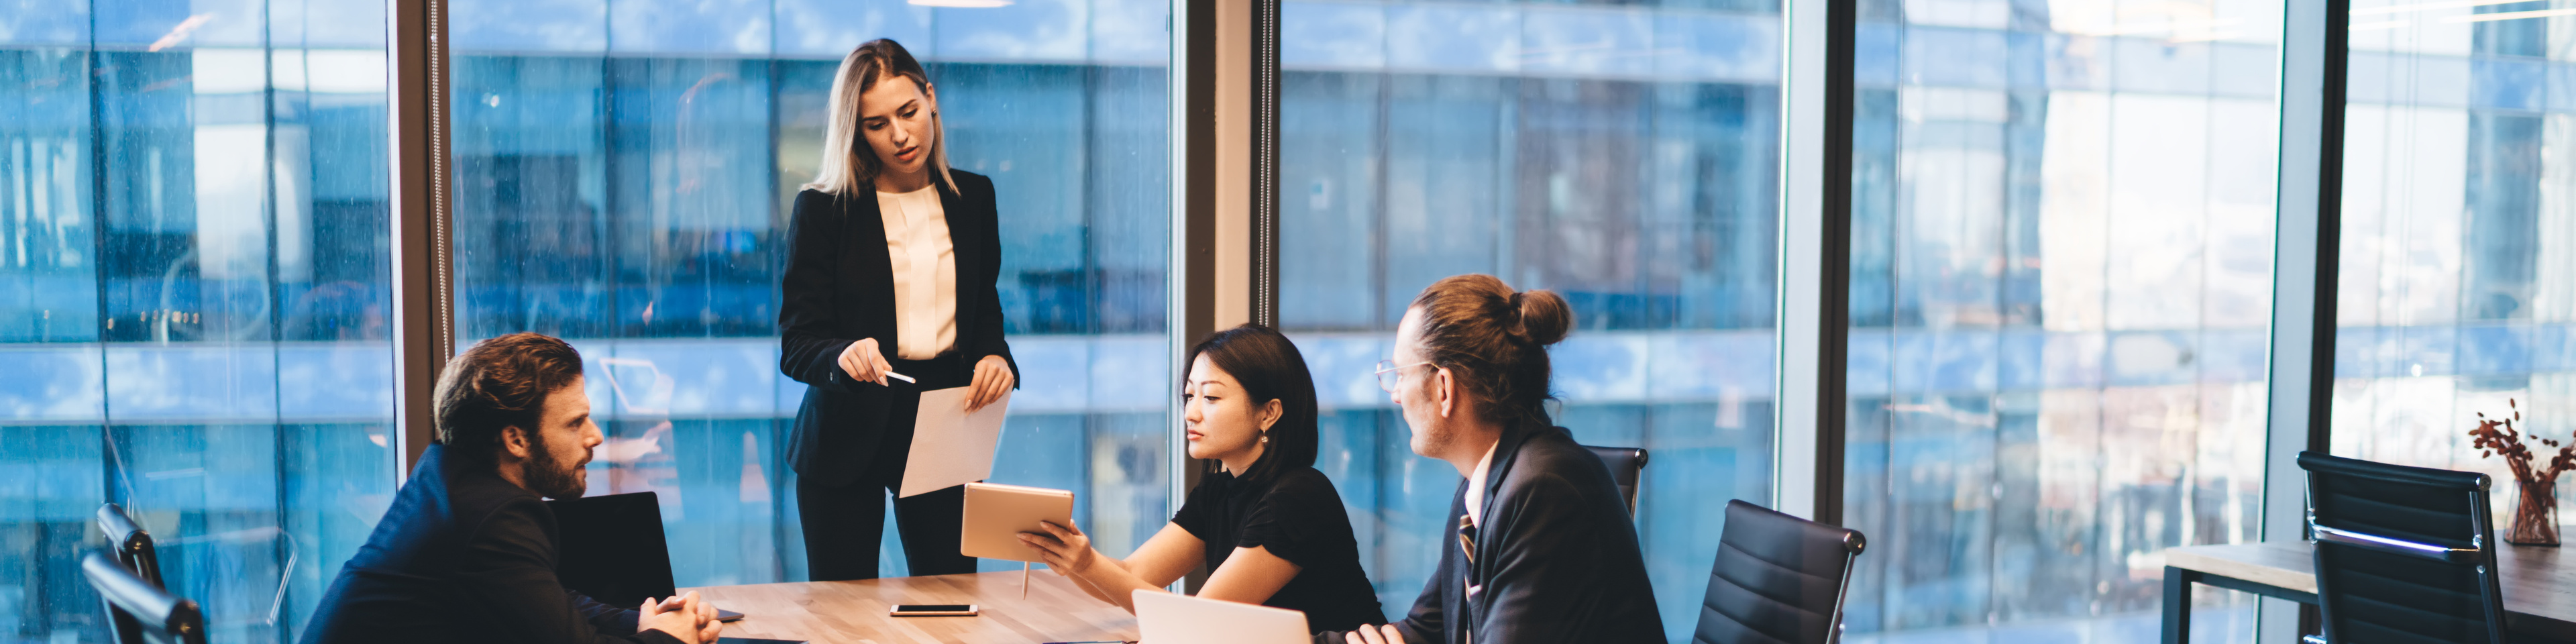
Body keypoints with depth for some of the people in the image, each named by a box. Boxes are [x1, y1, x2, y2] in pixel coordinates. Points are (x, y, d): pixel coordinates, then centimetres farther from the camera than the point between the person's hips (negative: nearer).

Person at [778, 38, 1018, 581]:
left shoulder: (973, 197, 8)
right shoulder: (821, 209, -4)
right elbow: (795, 346, -7)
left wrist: (996, 357, -8)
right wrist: (844, 354, -29)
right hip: (849, 430, -2)